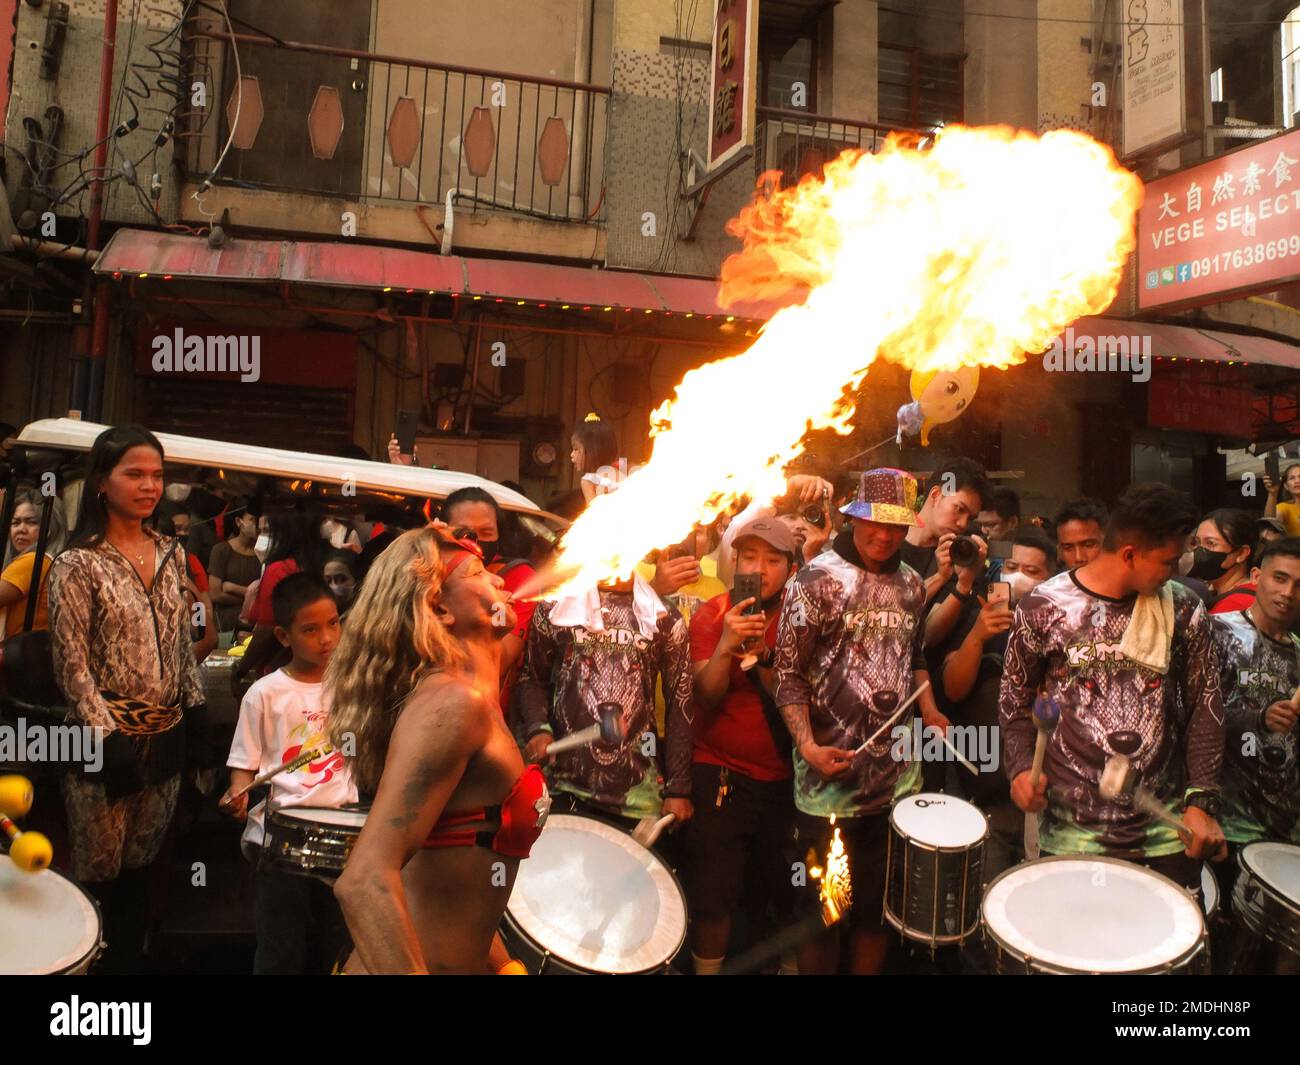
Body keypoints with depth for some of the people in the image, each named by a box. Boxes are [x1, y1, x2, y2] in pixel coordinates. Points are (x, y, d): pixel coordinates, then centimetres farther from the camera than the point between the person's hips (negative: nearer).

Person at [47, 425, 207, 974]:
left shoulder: (171, 553, 7)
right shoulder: (77, 564, -9)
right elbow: (72, 663, -11)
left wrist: (195, 711, 8)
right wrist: (108, 736, -15)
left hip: (166, 735, 5)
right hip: (109, 738, -5)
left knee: (141, 868, 16)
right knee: (100, 875, 7)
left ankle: (130, 958, 29)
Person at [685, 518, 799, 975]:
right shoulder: (712, 615, -7)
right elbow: (706, 697, -16)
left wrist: (762, 656, -27)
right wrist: (726, 644, -33)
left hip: (783, 779, 3)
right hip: (721, 777, -3)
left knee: (776, 895, 14)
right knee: (714, 899, -1)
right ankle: (707, 968, 18)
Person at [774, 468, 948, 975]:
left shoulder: (911, 584, 8)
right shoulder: (817, 579, -10)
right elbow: (788, 673, -11)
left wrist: (928, 707, 5)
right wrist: (807, 745, -23)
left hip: (898, 776, 5)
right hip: (831, 777, -5)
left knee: (879, 904, 18)